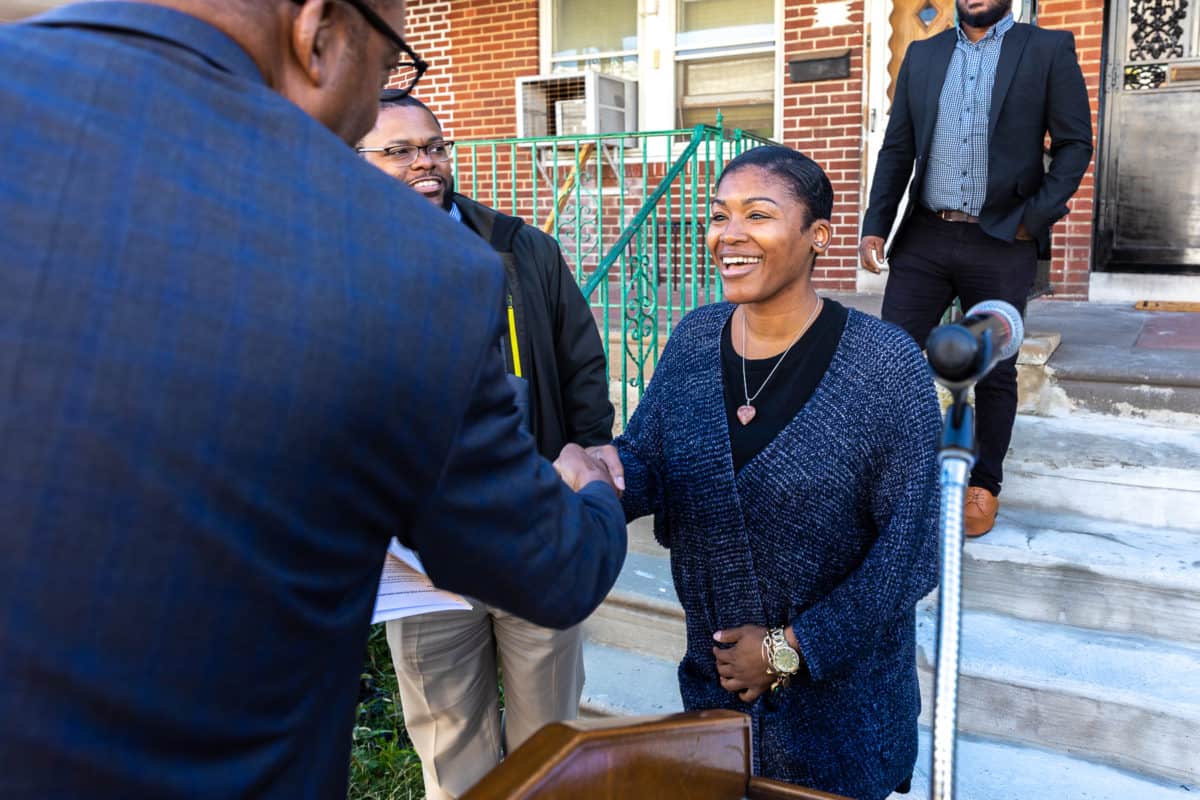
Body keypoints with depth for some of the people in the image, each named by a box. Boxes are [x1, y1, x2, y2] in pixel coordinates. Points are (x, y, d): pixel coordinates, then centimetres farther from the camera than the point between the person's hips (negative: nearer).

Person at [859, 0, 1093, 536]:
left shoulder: (1049, 49, 4)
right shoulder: (922, 54, 12)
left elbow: (1075, 143, 2)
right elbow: (897, 149, 10)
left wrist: (1035, 217, -10)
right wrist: (875, 226, 0)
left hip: (1002, 244, -2)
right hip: (924, 237, 2)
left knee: (995, 370, 7)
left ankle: (984, 485, 22)